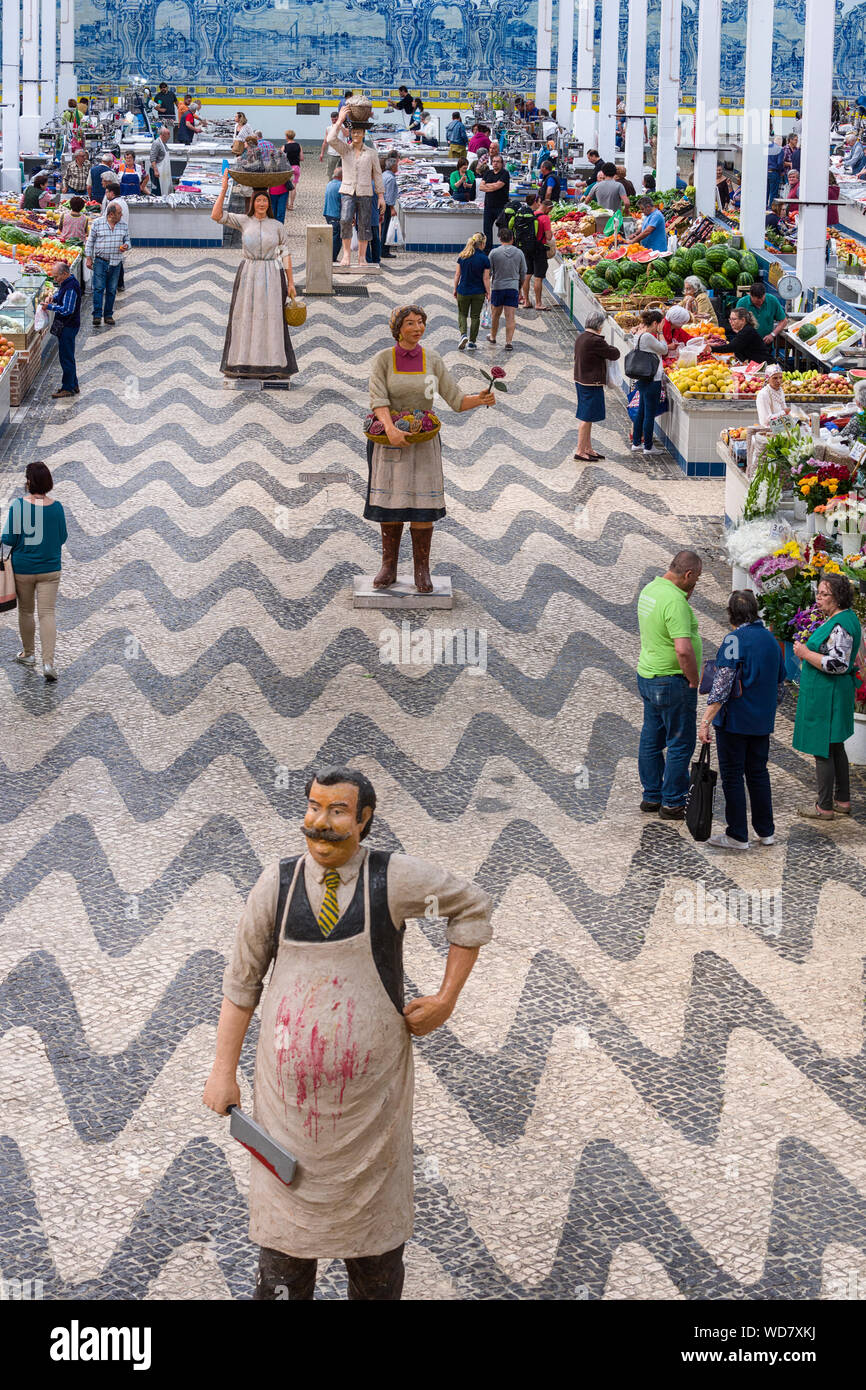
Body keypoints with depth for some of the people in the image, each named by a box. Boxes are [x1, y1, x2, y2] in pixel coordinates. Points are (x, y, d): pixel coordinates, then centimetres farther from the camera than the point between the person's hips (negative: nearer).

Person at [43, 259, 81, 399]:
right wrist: (53, 298, 7)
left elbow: (67, 310, -26)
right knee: (67, 357, 16)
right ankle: (73, 386, 24)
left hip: (68, 327, -10)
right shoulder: (65, 283, 9)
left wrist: (50, 307, -20)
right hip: (65, 326, 10)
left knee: (66, 357, -3)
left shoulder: (71, 287, -22)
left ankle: (68, 388, 4)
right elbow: (60, 295, 28)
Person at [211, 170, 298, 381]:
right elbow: (216, 216, -4)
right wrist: (223, 190, -7)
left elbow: (285, 254, 5)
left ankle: (272, 367, 2)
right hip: (248, 275, 1)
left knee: (271, 319, -2)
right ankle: (244, 366, 8)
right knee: (245, 318, 2)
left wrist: (290, 282, 2)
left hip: (271, 276, -1)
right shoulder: (243, 221, 4)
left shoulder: (278, 226, 4)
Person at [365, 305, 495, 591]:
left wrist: (480, 399, -17)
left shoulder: (432, 360, 3)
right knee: (390, 504, 1)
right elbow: (378, 401, -14)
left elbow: (456, 400, 2)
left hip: (423, 442, 1)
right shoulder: (383, 360, -2)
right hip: (390, 439, -1)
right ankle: (388, 567, 12)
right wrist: (391, 429, -31)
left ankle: (422, 571, 5)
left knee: (422, 506, -3)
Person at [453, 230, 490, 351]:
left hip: (463, 291, 1)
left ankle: (463, 335, -7)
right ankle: (472, 342, 13)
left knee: (462, 314, 16)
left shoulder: (462, 256, -4)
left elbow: (457, 274, 0)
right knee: (475, 317, 11)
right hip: (478, 293, -1)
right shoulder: (484, 259, -11)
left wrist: (455, 289, 10)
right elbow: (486, 278, -9)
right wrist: (488, 293, 1)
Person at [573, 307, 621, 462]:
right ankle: (580, 451, 2)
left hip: (581, 381, 10)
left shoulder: (580, 337, 7)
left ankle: (588, 449, 25)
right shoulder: (595, 341, -22)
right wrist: (613, 349, 8)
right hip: (592, 384, -10)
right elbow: (615, 354, -15)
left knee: (587, 418, 17)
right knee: (587, 418, -2)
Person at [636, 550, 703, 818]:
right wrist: (694, 680, -16)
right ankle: (672, 803, 6)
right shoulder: (675, 601, -24)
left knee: (651, 740, 16)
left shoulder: (649, 589, 6)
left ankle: (651, 796, 25)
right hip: (672, 682, -9)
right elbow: (683, 649, -31)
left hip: (647, 676, 9)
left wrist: (687, 595, 8)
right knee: (680, 744, 1)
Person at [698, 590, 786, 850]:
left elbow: (722, 684, -22)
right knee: (758, 773, 17)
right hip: (762, 722, 7)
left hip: (735, 720, -7)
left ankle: (737, 836, 5)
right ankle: (765, 831, 22)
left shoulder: (735, 639, -15)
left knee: (732, 775, 2)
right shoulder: (770, 639, 8)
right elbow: (780, 684, 16)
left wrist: (706, 721, -21)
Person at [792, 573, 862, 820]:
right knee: (835, 747, 18)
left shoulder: (840, 626, -22)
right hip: (835, 693, 11)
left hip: (826, 695, -11)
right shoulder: (845, 618, 11)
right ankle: (843, 800, 26)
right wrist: (809, 650, 15)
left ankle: (825, 807, 3)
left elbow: (837, 664, -27)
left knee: (823, 751, -3)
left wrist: (806, 653, -19)